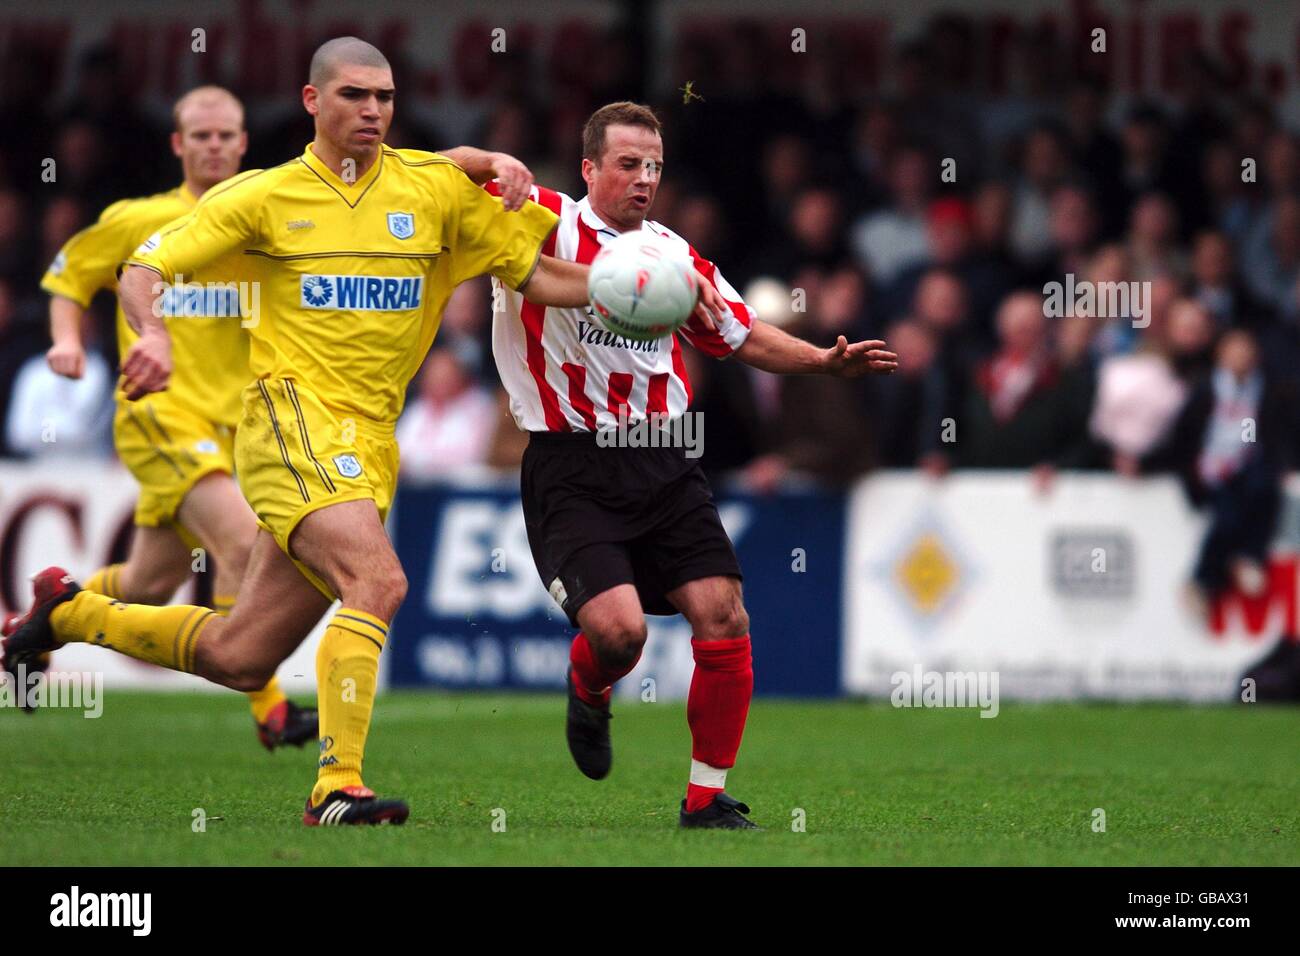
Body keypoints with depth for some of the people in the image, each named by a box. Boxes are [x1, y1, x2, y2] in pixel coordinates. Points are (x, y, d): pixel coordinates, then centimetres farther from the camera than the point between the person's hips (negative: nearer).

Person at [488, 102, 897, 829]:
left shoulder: (675, 255, 12)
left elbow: (745, 337, 22)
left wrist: (825, 360, 7)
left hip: (664, 465, 5)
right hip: (572, 471, -5)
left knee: (724, 616, -8)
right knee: (619, 627, -21)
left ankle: (708, 800, 6)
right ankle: (588, 696, 18)